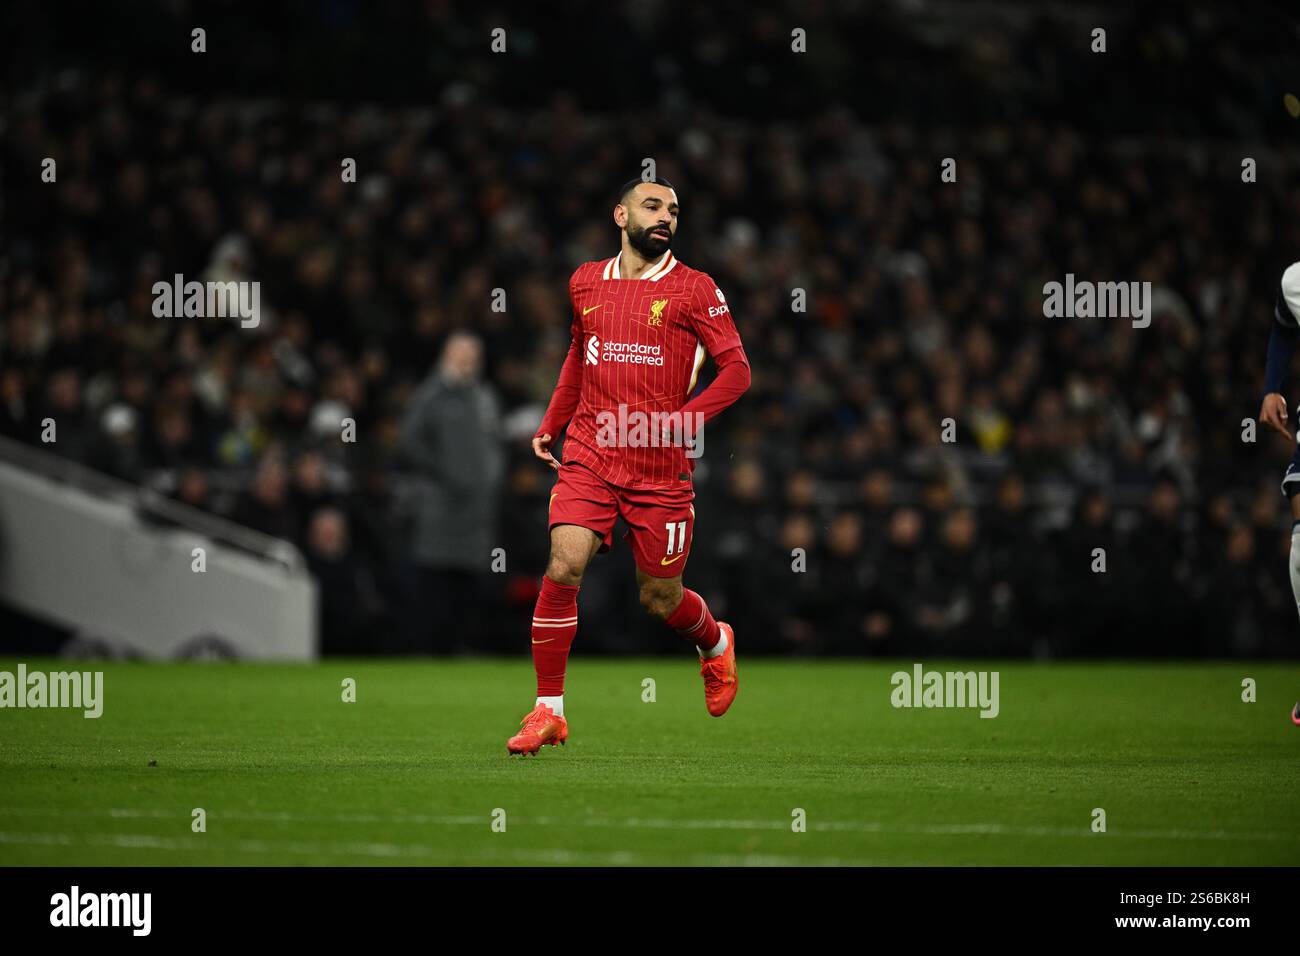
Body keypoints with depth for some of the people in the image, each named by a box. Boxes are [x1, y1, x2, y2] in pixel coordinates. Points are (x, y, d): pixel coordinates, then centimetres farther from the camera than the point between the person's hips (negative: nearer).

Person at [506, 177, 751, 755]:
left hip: (661, 468, -2)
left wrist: (686, 418, -16)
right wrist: (550, 425, 23)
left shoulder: (693, 290, -2)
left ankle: (715, 644, 43)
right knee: (563, 568, -17)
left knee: (660, 599, 7)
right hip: (588, 458, 2)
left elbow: (736, 368, -3)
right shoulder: (585, 283, 10)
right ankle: (548, 710, -7)